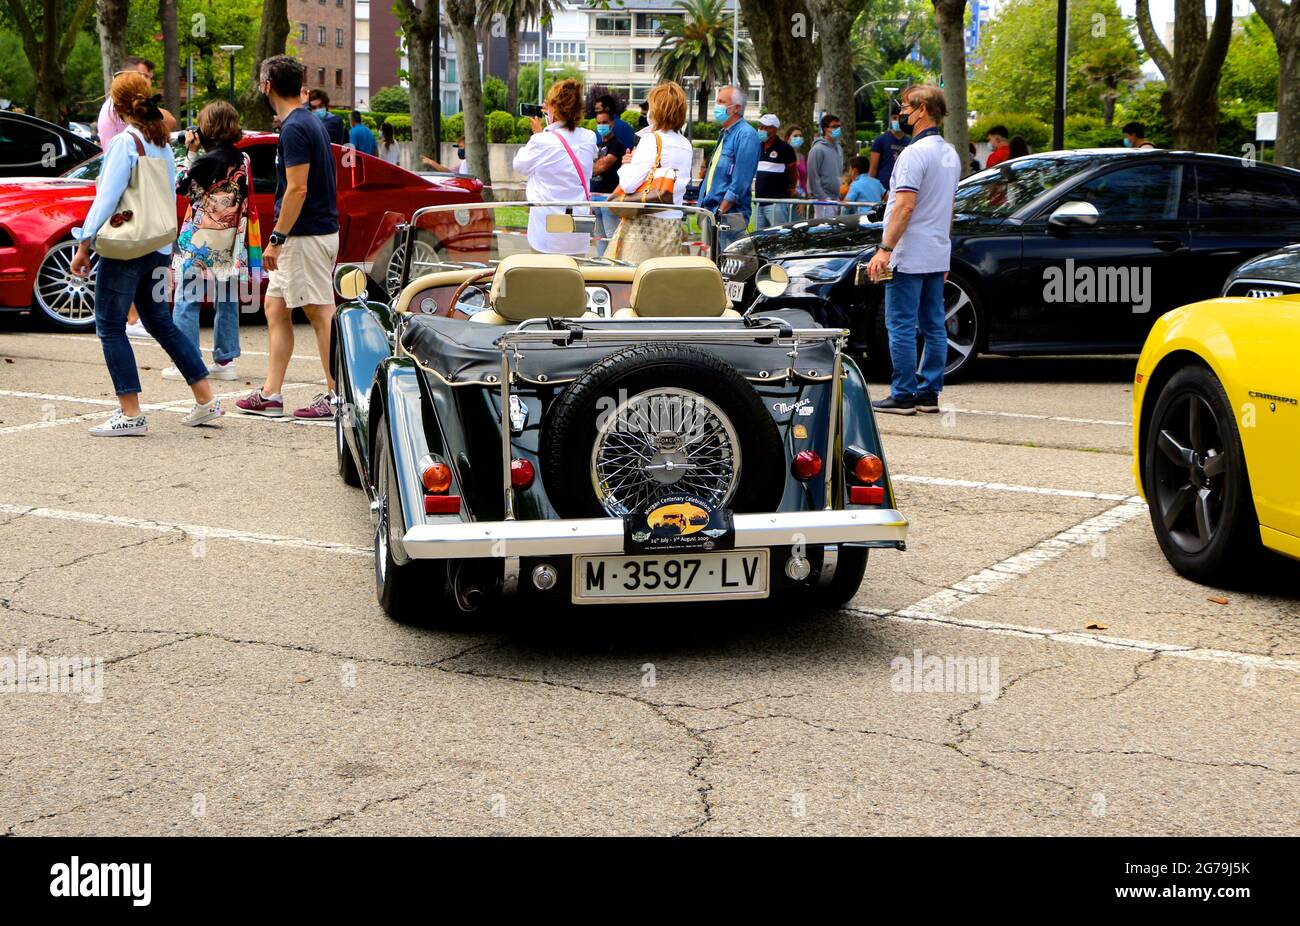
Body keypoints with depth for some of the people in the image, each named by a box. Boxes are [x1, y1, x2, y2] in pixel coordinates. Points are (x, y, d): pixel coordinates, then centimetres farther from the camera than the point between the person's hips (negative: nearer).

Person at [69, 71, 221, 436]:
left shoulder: (125, 142, -12)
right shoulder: (163, 143, 12)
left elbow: (107, 197, -16)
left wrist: (84, 244, -13)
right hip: (159, 247, 8)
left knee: (110, 325, -1)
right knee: (159, 322, 17)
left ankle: (130, 413, -6)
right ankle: (206, 400, 16)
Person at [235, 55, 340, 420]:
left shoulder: (294, 129, -16)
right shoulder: (310, 123, 15)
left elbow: (298, 189, -21)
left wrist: (276, 239, -19)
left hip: (305, 236, -10)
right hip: (302, 236, 10)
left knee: (322, 314, -6)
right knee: (275, 308, 12)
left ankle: (337, 396, -1)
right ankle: (270, 394, 15)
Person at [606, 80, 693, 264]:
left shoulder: (652, 140, -11)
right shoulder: (686, 145, 9)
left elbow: (629, 184, -18)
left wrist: (626, 165, 4)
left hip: (646, 222, -7)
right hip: (673, 223, 7)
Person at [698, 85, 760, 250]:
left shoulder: (745, 135, -11)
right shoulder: (725, 134, 21)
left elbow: (740, 183, -17)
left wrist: (721, 211, -19)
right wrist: (705, 209, 17)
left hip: (730, 216, -10)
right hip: (713, 213, 10)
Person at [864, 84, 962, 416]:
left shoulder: (915, 153, -15)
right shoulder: (951, 154, 15)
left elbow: (905, 206, -22)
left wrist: (885, 248, -23)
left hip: (910, 255, -9)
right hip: (937, 256, 9)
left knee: (901, 326, -5)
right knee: (933, 326, 9)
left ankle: (903, 395, -4)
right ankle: (929, 393, 13)